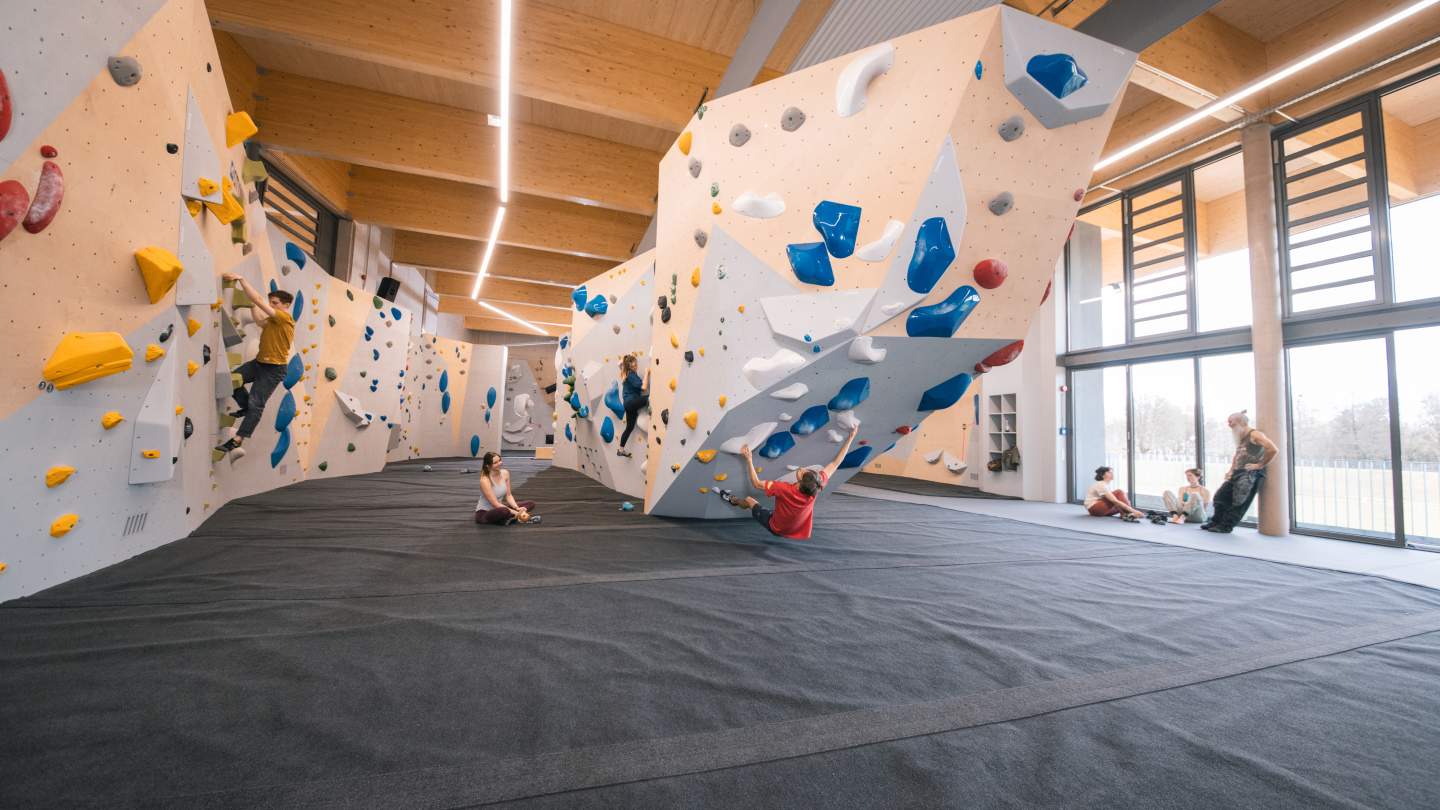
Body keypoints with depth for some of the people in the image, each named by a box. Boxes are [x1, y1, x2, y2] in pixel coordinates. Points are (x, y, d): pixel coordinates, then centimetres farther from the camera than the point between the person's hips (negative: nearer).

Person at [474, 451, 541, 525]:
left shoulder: (505, 473, -4)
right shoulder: (485, 480, -24)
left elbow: (508, 495, 1)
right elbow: (495, 504, -25)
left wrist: (517, 508, -17)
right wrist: (516, 513, -28)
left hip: (498, 508, 8)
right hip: (484, 513, -7)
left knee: (531, 504, -4)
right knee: (504, 511, -42)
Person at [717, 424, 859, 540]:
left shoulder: (784, 489, -40)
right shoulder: (815, 487, -30)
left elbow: (756, 483, -29)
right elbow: (835, 463, -23)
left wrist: (749, 459, -26)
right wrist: (851, 437, -21)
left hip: (776, 529, -3)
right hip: (799, 531, 3)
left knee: (748, 500, 19)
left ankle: (732, 500, 50)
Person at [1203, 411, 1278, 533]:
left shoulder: (1254, 435, -9)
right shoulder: (1240, 437, 20)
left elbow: (1273, 449, -21)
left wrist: (1260, 465, -15)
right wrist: (1231, 470, 18)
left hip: (1252, 473, -9)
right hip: (1238, 472, 9)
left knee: (1238, 501, -9)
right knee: (1220, 496, 5)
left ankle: (1226, 526, -6)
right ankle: (1216, 522, 12)